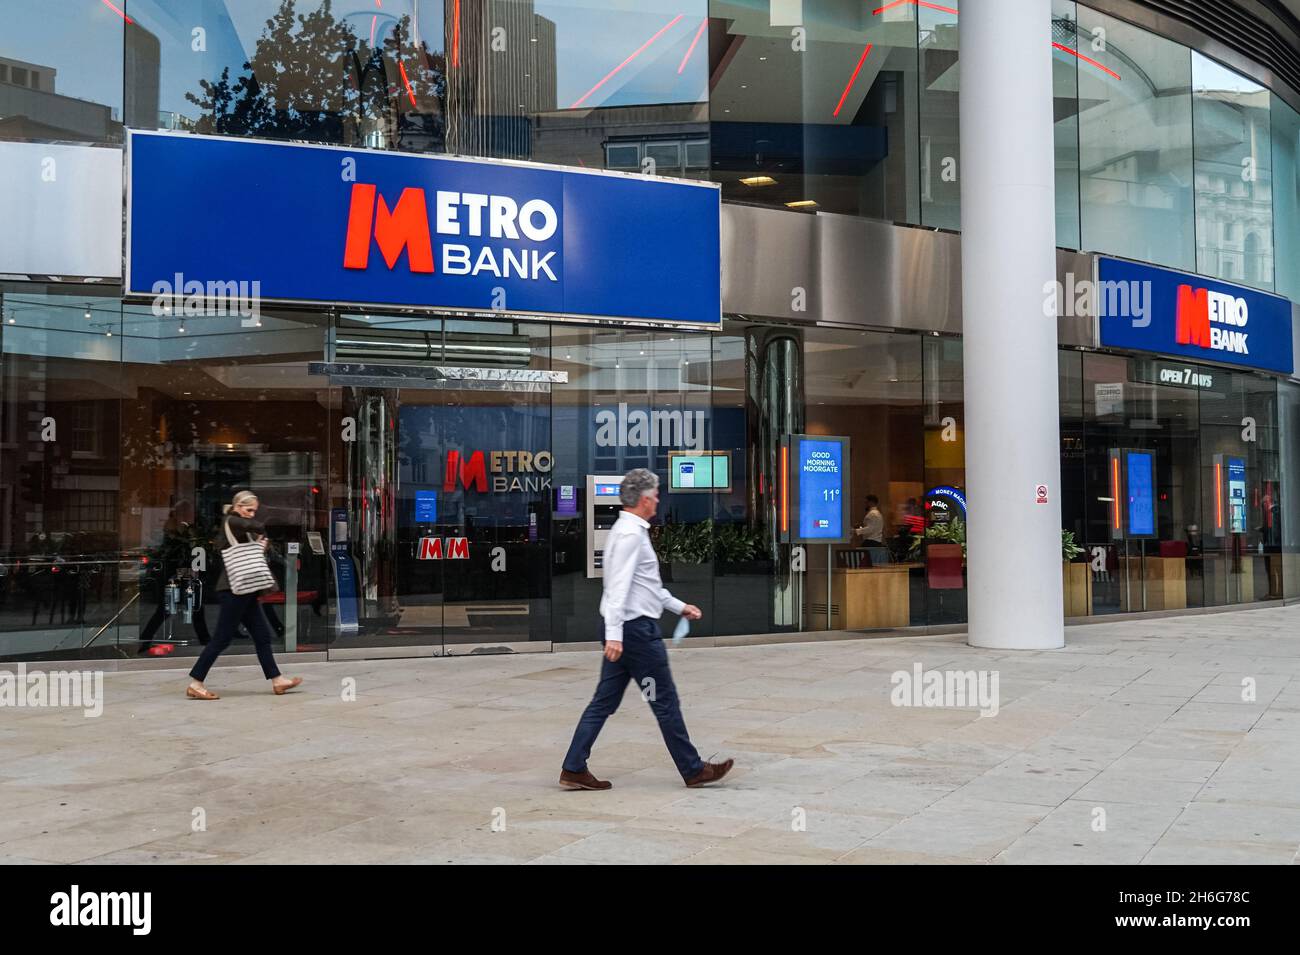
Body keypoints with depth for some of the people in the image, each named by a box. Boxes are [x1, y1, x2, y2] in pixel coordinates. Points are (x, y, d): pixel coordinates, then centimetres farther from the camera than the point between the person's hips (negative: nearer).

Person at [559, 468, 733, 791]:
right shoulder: (631, 534, -15)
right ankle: (694, 770, 11)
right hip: (636, 629, -10)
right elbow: (618, 586, -23)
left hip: (623, 630, 10)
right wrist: (614, 634, -28)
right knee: (665, 701, 0)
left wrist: (680, 607, 29)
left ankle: (573, 769, 9)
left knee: (605, 701, 9)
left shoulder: (628, 530, 17)